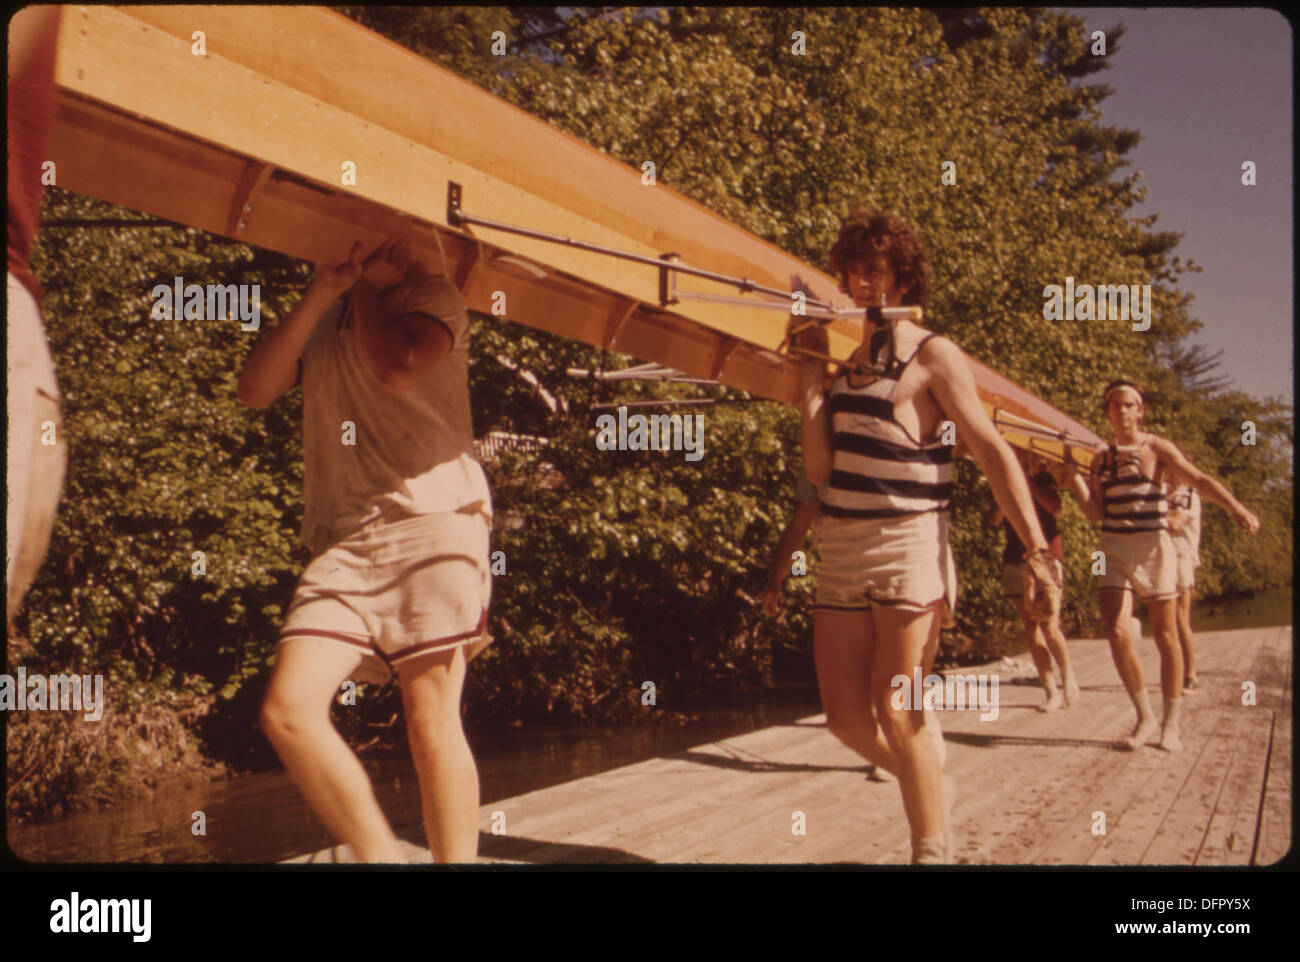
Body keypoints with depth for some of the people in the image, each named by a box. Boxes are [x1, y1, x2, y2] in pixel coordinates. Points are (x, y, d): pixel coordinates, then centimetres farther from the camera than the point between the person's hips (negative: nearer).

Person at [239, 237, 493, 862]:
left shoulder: (432, 296, 11)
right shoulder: (320, 322, 25)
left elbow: (396, 370, -11)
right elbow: (254, 390, 8)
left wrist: (368, 288, 6)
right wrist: (323, 292, 5)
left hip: (433, 517, -4)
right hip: (343, 541, 4)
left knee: (430, 717, -10)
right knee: (288, 709, -12)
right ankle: (383, 858, -2)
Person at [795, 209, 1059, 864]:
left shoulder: (932, 355, -2)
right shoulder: (847, 362, 14)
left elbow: (993, 453, -9)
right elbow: (820, 468, 4)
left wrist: (1036, 551, -18)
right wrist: (812, 376, 1)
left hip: (908, 543, -6)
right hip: (842, 547, 6)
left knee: (896, 709, -10)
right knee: (846, 717, 5)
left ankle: (932, 849, 6)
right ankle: (931, 788, 31)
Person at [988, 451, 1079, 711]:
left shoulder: (1042, 477, 4)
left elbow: (1055, 507, -15)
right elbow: (995, 519, -4)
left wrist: (1027, 479, -12)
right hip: (1015, 560, 3)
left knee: (1048, 625, -13)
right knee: (1030, 627, 0)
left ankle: (1068, 677, 11)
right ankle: (1051, 692, 5)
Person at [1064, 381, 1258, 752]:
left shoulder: (1156, 448, 1)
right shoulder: (1101, 459, 11)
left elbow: (1199, 479, -11)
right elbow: (1095, 513, 7)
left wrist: (1236, 507, -25)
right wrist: (1075, 480, -8)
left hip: (1153, 546, -3)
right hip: (1114, 548, 3)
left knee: (1165, 635, 2)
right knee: (1116, 631, -11)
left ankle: (1171, 723, 14)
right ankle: (1145, 718, 5)